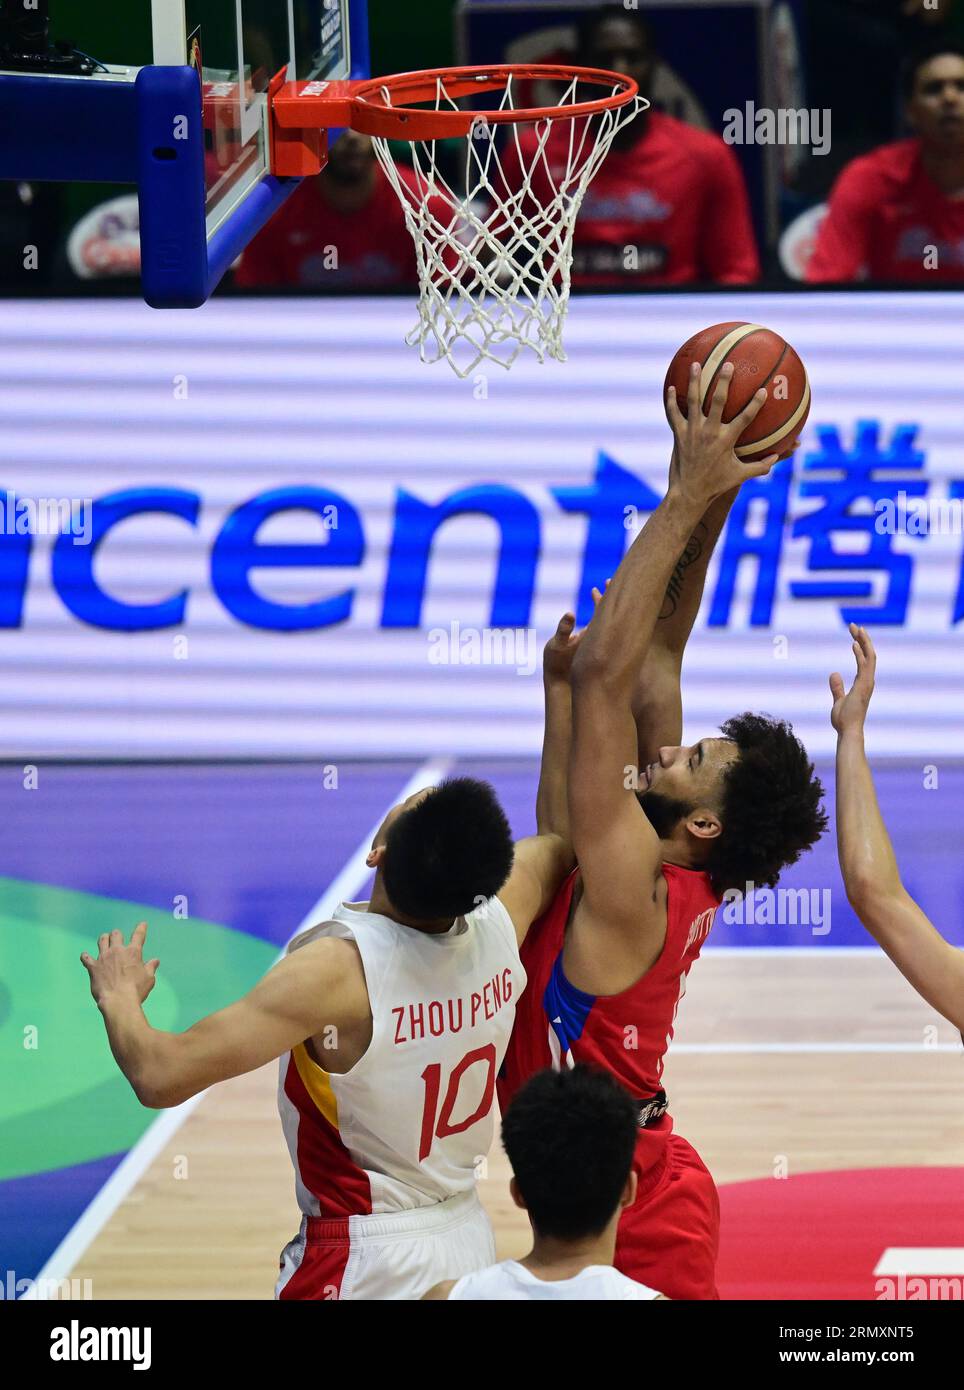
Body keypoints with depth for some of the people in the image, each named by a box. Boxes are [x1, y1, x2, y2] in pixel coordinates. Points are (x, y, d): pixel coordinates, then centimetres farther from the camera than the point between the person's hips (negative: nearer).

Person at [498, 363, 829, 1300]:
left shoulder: (633, 884, -22)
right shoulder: (672, 873, 1)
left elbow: (606, 668, -29)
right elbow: (652, 659, 3)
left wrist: (686, 499, -27)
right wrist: (708, 499, -4)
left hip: (640, 1217, -9)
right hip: (639, 1190, 9)